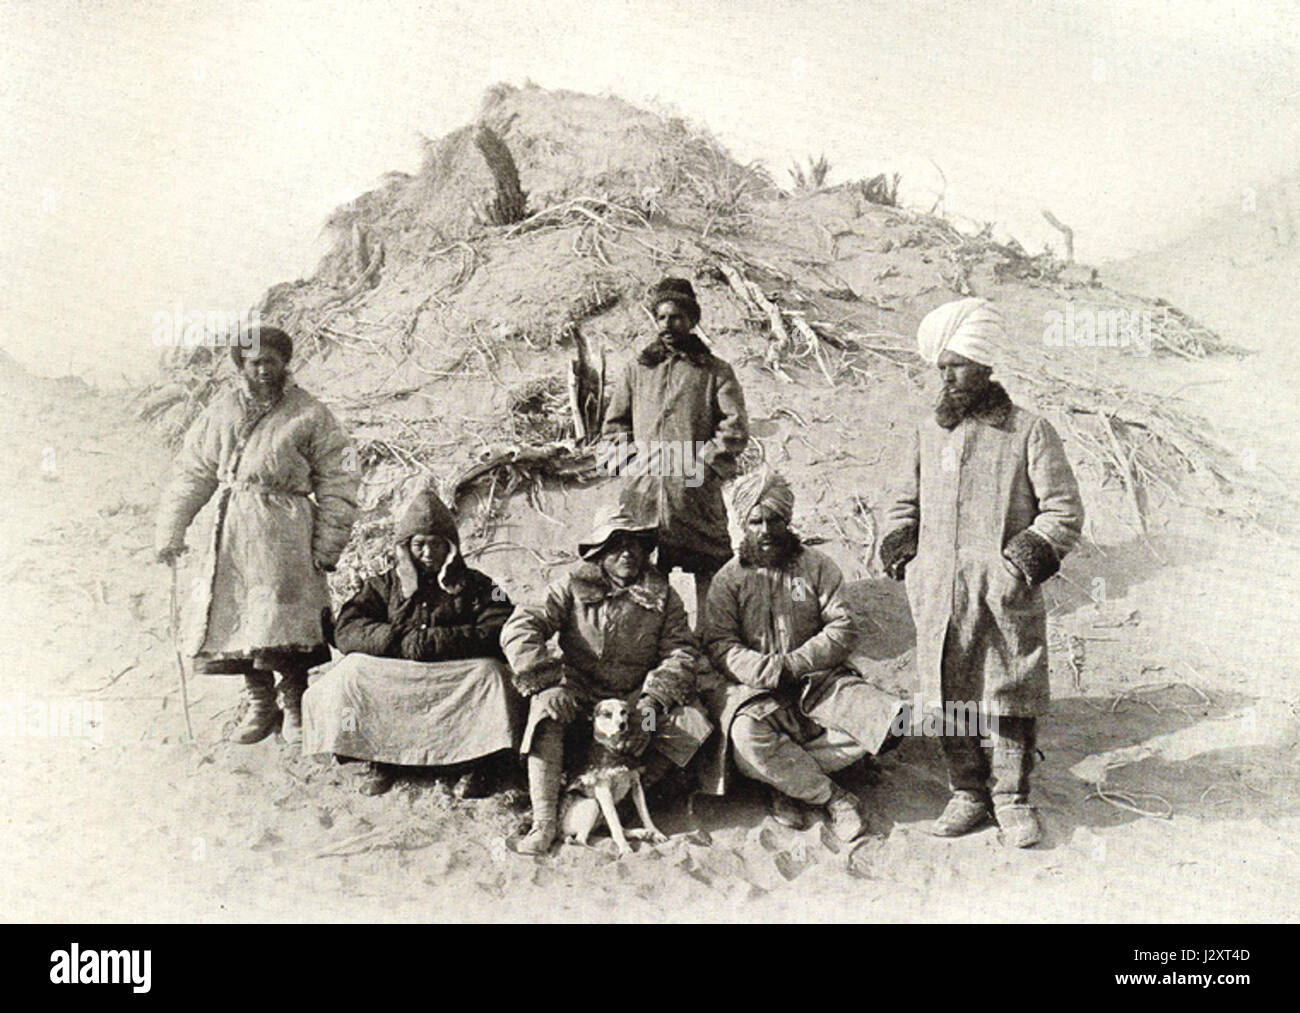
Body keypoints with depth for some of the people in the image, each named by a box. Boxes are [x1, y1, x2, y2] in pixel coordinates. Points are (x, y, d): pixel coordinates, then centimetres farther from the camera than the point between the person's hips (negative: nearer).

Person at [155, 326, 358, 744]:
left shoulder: (309, 415, 3)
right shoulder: (222, 411, 12)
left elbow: (337, 482, 3)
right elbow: (192, 473, 14)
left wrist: (327, 546, -4)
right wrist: (171, 529, 6)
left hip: (287, 528, -3)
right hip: (232, 528, 3)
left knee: (284, 617, -10)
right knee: (234, 614, 2)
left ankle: (295, 707, 6)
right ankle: (259, 706, 16)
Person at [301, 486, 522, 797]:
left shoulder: (477, 586, 11)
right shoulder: (384, 585, 16)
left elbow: (497, 634, -8)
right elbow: (346, 630, 2)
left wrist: (433, 641, -16)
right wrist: (398, 640, -15)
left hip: (458, 681, -2)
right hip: (391, 683, 2)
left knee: (490, 671, -31)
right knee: (352, 670, -23)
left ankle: (483, 762, -17)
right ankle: (376, 757, -10)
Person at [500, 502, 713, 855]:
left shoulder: (662, 595, 4)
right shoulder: (572, 587, -3)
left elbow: (681, 652, 0)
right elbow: (519, 628, -11)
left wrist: (654, 698, -18)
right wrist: (547, 683, -24)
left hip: (636, 696, 2)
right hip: (581, 692, -2)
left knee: (691, 726, -22)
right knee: (546, 707, -33)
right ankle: (543, 822, -31)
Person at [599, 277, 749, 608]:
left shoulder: (716, 372, 15)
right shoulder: (636, 370, 23)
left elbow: (735, 428, 3)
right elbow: (612, 428, 20)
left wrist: (703, 463, -9)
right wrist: (631, 466, 3)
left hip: (697, 491, -2)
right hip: (644, 491, 2)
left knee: (708, 573, -8)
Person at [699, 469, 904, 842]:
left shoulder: (817, 567, 9)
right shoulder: (729, 579, 6)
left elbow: (843, 631, 0)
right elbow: (720, 645, -4)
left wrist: (795, 664, -15)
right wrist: (770, 671, -20)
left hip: (818, 681, 2)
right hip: (754, 687, -1)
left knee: (884, 721, -24)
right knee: (748, 734, -36)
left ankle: (788, 781, -16)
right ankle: (831, 796, -18)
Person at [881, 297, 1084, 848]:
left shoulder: (1029, 431, 2)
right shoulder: (927, 435, 14)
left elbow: (1064, 510, 2)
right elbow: (905, 503, 24)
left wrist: (1033, 554, -10)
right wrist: (899, 545, 6)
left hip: (1006, 594, -3)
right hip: (939, 594, 4)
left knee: (1011, 695, 1)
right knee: (949, 695, 6)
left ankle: (1012, 798, 16)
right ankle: (967, 793, 20)